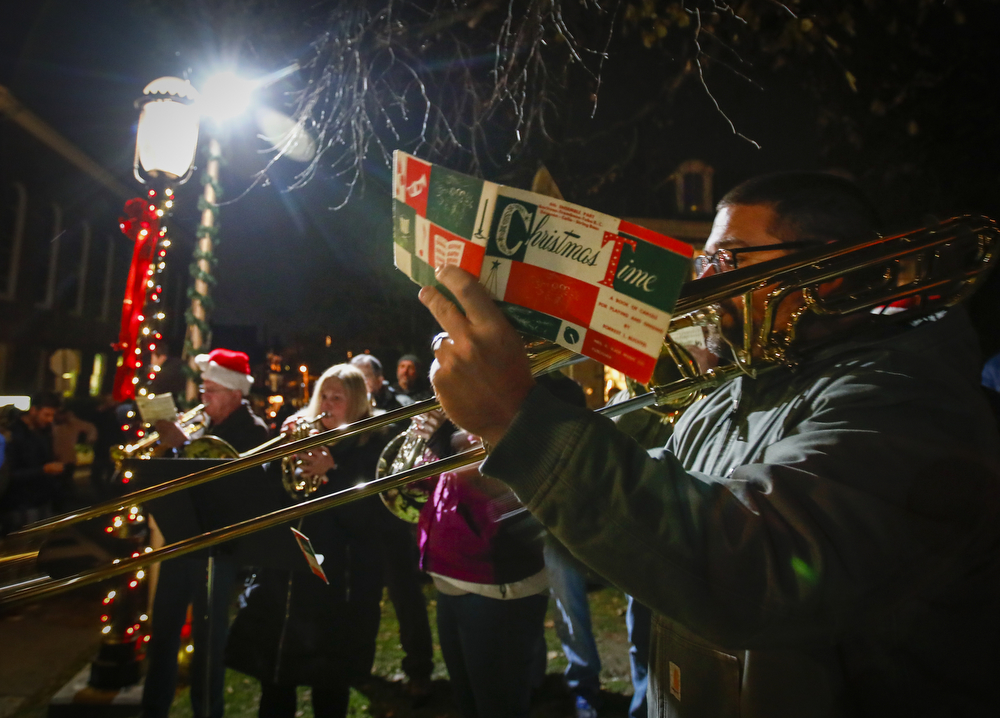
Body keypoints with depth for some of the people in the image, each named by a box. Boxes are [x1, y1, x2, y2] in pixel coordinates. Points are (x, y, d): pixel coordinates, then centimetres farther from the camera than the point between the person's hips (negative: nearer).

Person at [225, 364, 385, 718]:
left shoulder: (369, 452, -4)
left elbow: (364, 521, -14)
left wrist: (331, 473, -22)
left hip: (335, 587, -4)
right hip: (282, 577, 4)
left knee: (329, 688, 8)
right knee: (274, 680, 13)